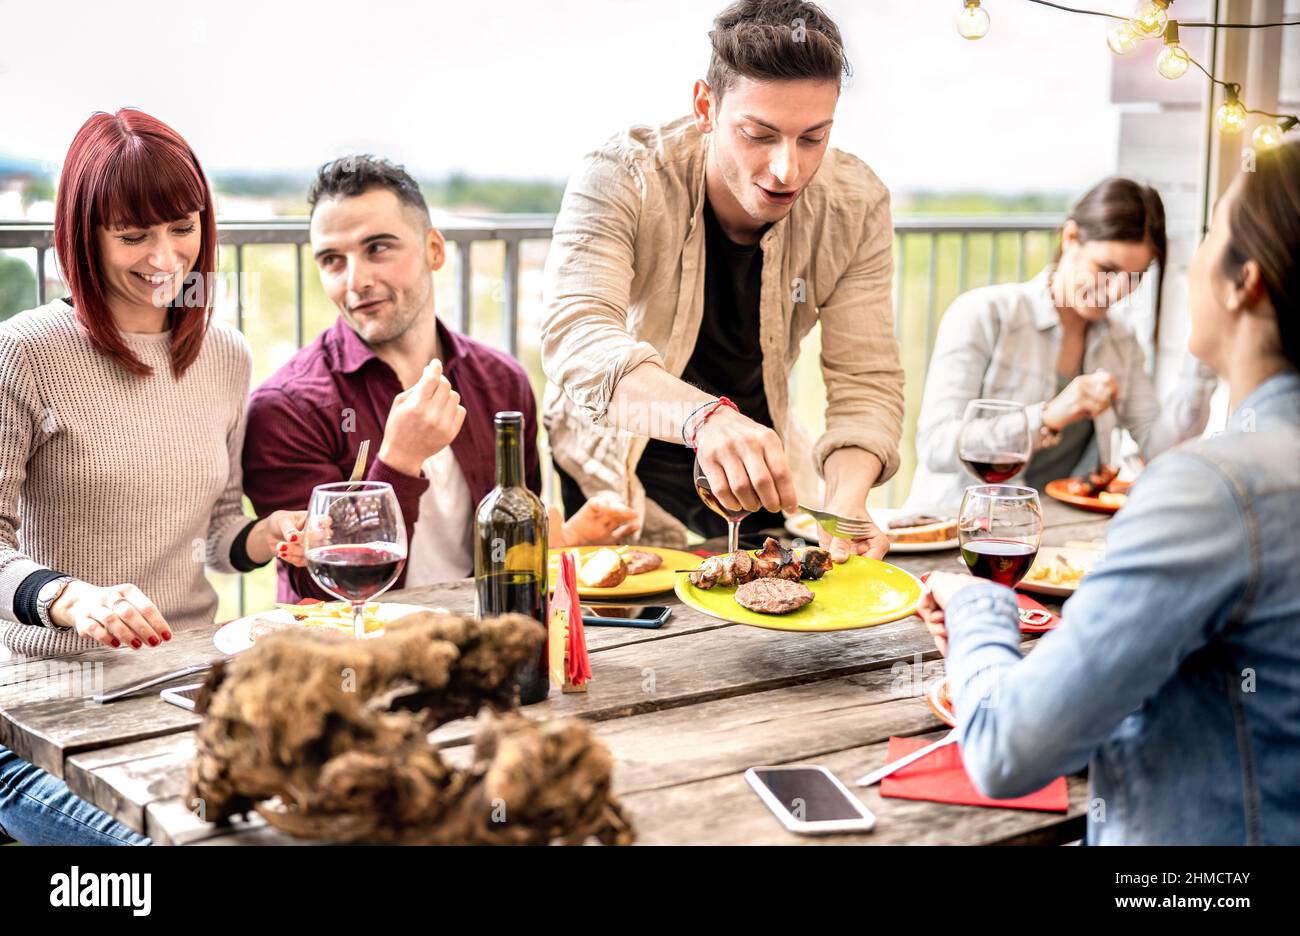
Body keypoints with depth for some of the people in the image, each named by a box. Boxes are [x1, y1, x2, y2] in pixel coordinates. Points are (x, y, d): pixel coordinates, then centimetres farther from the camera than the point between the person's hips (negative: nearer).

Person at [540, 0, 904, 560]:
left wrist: (847, 502, -35)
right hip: (618, 470, -3)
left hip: (760, 473, 3)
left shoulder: (856, 205, -13)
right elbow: (575, 341, -39)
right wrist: (703, 415, -59)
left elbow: (866, 380, -14)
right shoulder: (622, 180, -24)